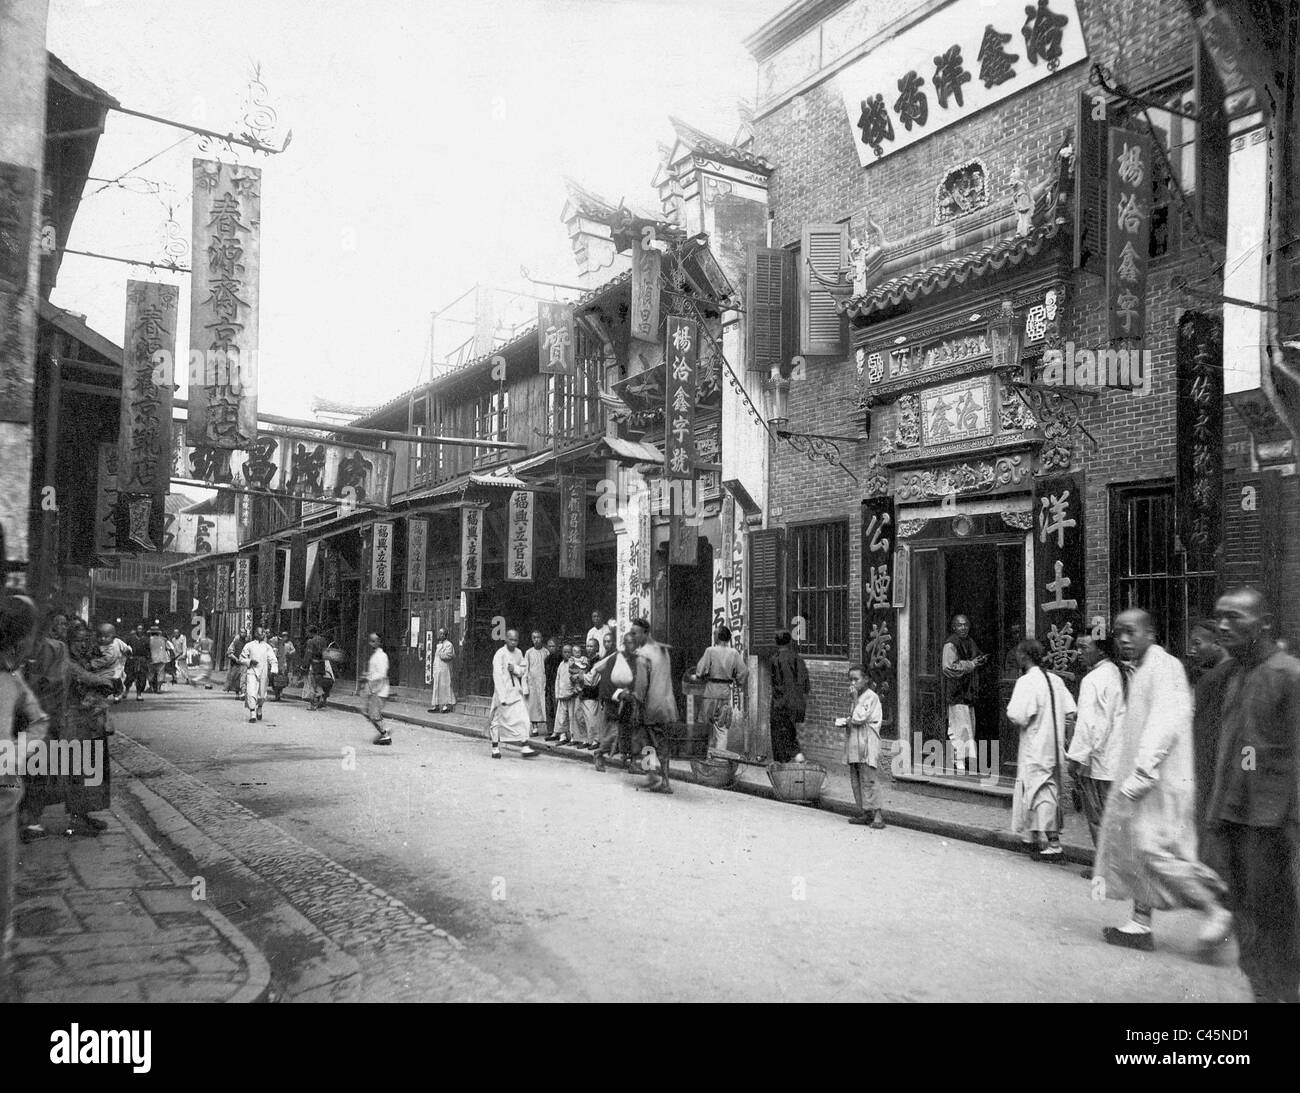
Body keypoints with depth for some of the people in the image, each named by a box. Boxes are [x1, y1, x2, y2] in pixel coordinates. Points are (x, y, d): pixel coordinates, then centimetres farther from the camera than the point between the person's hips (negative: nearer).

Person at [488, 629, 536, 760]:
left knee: (522, 719, -5)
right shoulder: (499, 654, -11)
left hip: (516, 691, 5)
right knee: (498, 719, 4)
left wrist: (515, 668, -14)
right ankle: (495, 748, 17)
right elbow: (497, 675, -16)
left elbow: (523, 670, 10)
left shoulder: (518, 653, 7)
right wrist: (502, 697, -20)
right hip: (503, 691, -5)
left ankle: (524, 747, -5)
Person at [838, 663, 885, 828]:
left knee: (868, 780, -11)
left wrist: (855, 699, -13)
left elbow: (859, 719, -19)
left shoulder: (871, 697, -10)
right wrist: (844, 722, 8)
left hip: (867, 745, -9)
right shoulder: (857, 698, 18)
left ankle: (876, 814, -9)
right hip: (854, 745, 9)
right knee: (855, 780, 9)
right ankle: (864, 812, 15)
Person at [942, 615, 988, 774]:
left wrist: (981, 661, 4)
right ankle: (959, 763, -7)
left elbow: (974, 662, 27)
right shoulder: (950, 644, -12)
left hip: (968, 691, 9)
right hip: (956, 692, -9)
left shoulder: (970, 642, 15)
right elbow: (949, 667, -20)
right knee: (961, 727, -10)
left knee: (970, 726, 11)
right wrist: (970, 664, -20)